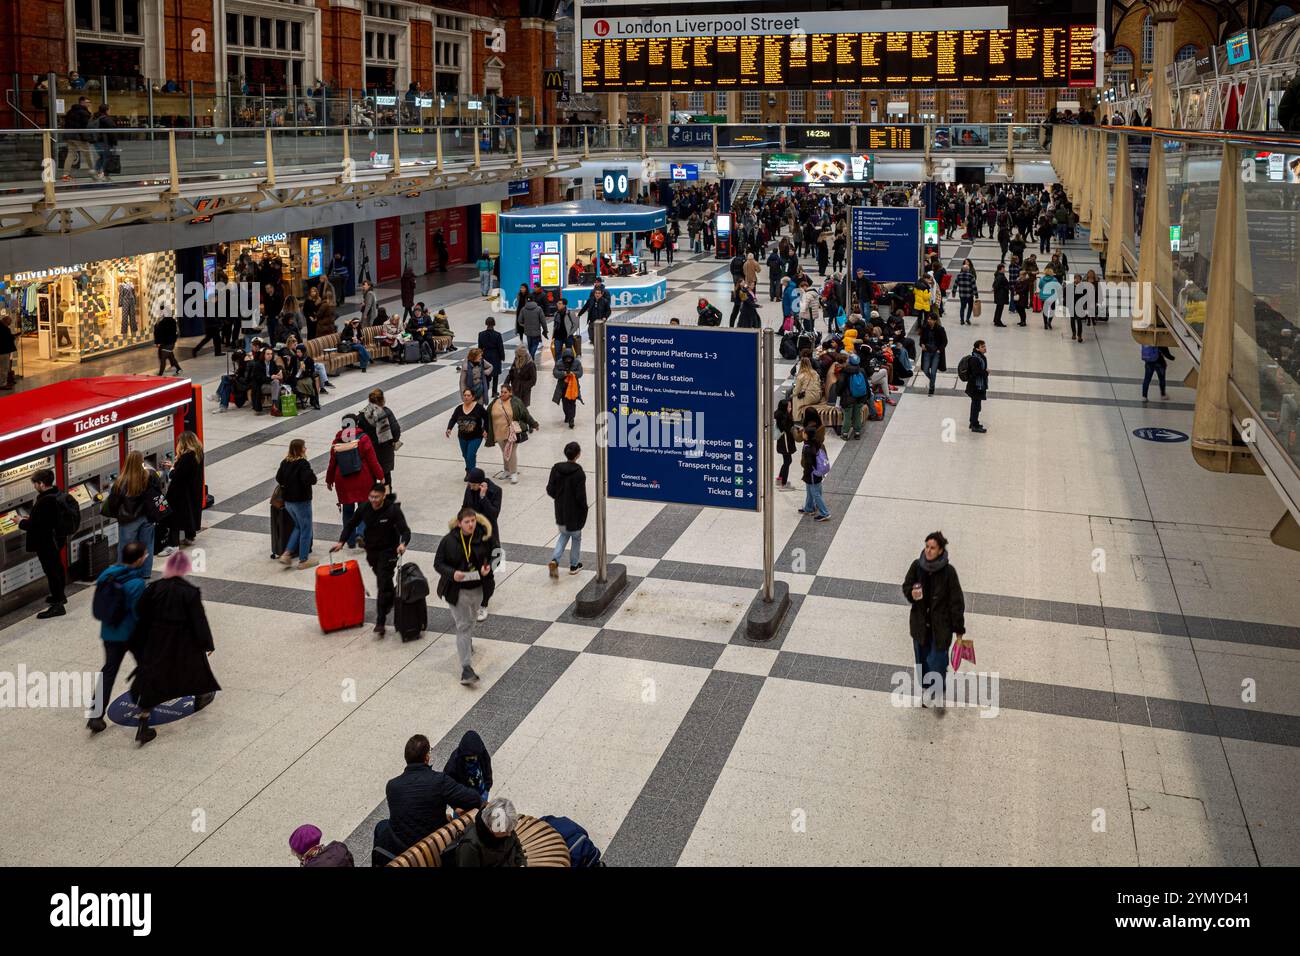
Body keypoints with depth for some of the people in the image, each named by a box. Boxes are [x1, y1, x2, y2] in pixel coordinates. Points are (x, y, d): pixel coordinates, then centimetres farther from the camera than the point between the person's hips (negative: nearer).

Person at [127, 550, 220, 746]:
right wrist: (207, 644, 0)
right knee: (195, 666, 26)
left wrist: (136, 643, 11)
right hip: (184, 643, -2)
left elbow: (141, 616, -1)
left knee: (152, 680, 5)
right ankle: (201, 698, 51)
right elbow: (199, 621, -12)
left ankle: (143, 726, 0)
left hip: (156, 642, 2)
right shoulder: (190, 592, -17)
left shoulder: (154, 588, -8)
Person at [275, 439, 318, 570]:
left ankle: (287, 554, 14)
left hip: (288, 501, 7)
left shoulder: (285, 462, 3)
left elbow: (278, 478, 9)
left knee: (298, 526, 24)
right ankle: (303, 560, 13)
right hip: (301, 501, -7)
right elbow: (309, 479, -30)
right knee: (306, 530, 7)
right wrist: (313, 475, -9)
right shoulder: (303, 463, -20)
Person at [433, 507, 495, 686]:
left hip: (477, 588, 4)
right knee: (463, 626, -7)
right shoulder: (448, 540, -15)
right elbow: (438, 563, -8)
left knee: (471, 620, 26)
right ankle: (465, 668, -7)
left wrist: (487, 568, -17)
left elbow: (492, 557, 6)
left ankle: (467, 644, 56)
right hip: (457, 590, -4)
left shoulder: (484, 538, -9)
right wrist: (452, 573, -27)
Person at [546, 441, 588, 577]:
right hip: (574, 513, -5)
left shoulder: (556, 468, -7)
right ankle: (574, 565, 30)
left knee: (564, 535, 24)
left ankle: (555, 560, 4)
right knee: (576, 538, 18)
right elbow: (581, 495, -21)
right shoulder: (578, 472, -22)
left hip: (560, 511, 5)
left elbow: (550, 490, -3)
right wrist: (584, 509, -3)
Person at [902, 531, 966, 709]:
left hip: (940, 625, -3)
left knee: (938, 661, 0)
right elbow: (906, 586, 7)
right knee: (922, 659, 17)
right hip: (920, 623, 3)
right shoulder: (917, 566, -9)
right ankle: (925, 691, 40)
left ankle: (940, 695, 24)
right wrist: (911, 594, -18)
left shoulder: (948, 571, -18)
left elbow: (956, 600, -10)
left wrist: (959, 628, -5)